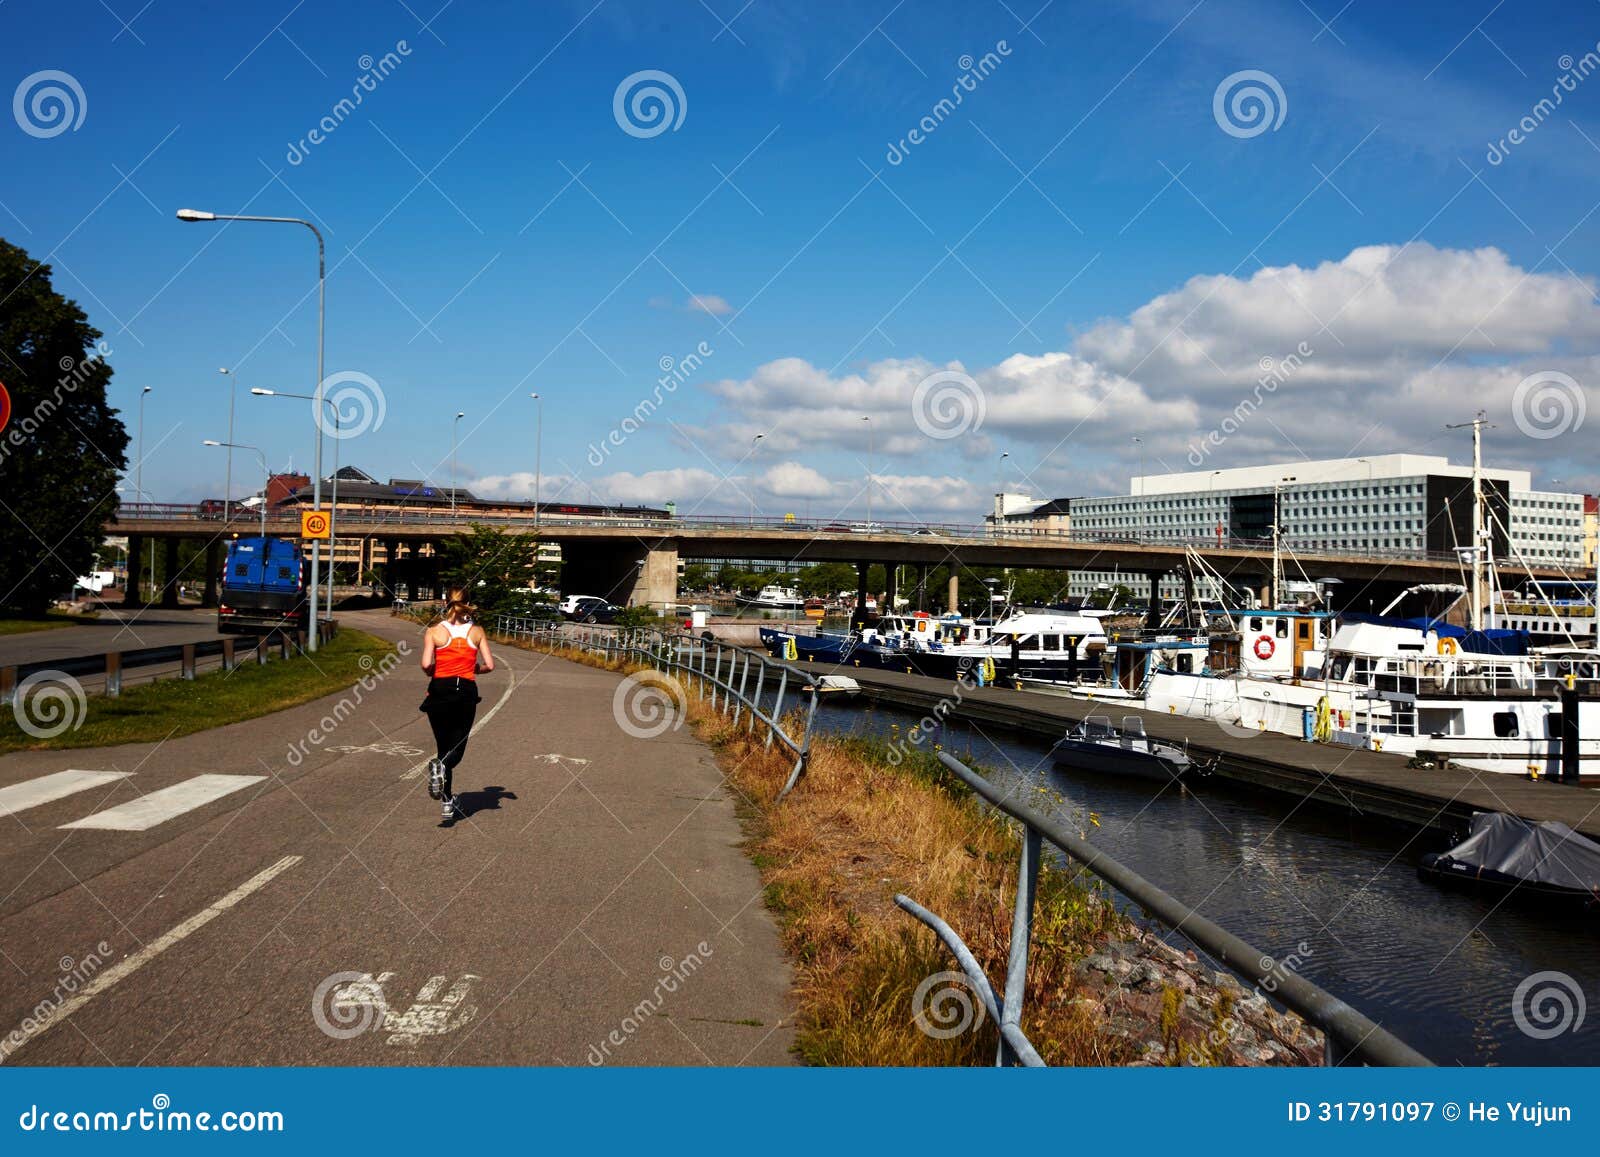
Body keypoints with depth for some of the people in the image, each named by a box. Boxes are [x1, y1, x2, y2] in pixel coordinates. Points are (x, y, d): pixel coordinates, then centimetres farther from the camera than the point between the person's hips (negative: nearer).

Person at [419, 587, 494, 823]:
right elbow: (489, 665, -4)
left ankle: (447, 804, 6)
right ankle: (442, 767, -25)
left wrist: (432, 673, 6)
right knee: (457, 748, 10)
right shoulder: (476, 631, 1)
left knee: (444, 747, 11)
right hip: (466, 692, 0)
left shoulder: (434, 631, -4)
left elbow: (426, 664, -16)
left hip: (440, 691, 0)